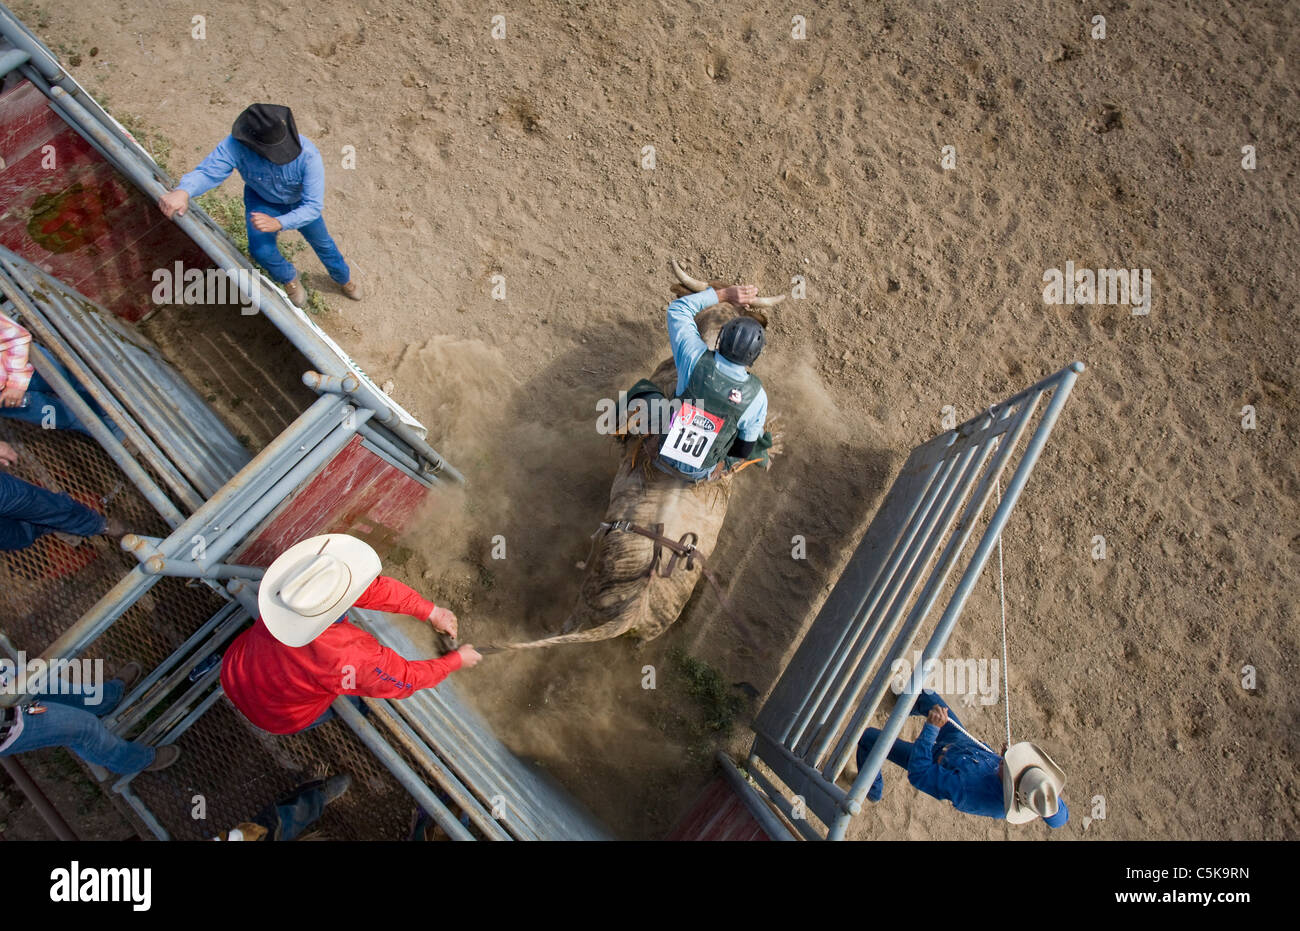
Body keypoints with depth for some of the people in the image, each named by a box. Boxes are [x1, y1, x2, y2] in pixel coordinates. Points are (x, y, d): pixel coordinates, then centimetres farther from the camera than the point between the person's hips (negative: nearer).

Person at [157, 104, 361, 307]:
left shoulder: (308, 154, -40)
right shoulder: (235, 145, -37)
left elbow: (313, 206, -40)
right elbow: (207, 171, -39)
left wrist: (277, 223, -53)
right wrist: (182, 191, -62)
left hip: (299, 202, 0)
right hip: (262, 200, 0)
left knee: (322, 242, 21)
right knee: (261, 250, -21)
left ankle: (344, 278, 53)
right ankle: (289, 277, 14)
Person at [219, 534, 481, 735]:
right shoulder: (352, 659, -42)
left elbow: (374, 588, -19)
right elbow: (405, 681, -24)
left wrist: (430, 611, -13)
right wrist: (457, 660, -10)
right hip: (279, 718, -4)